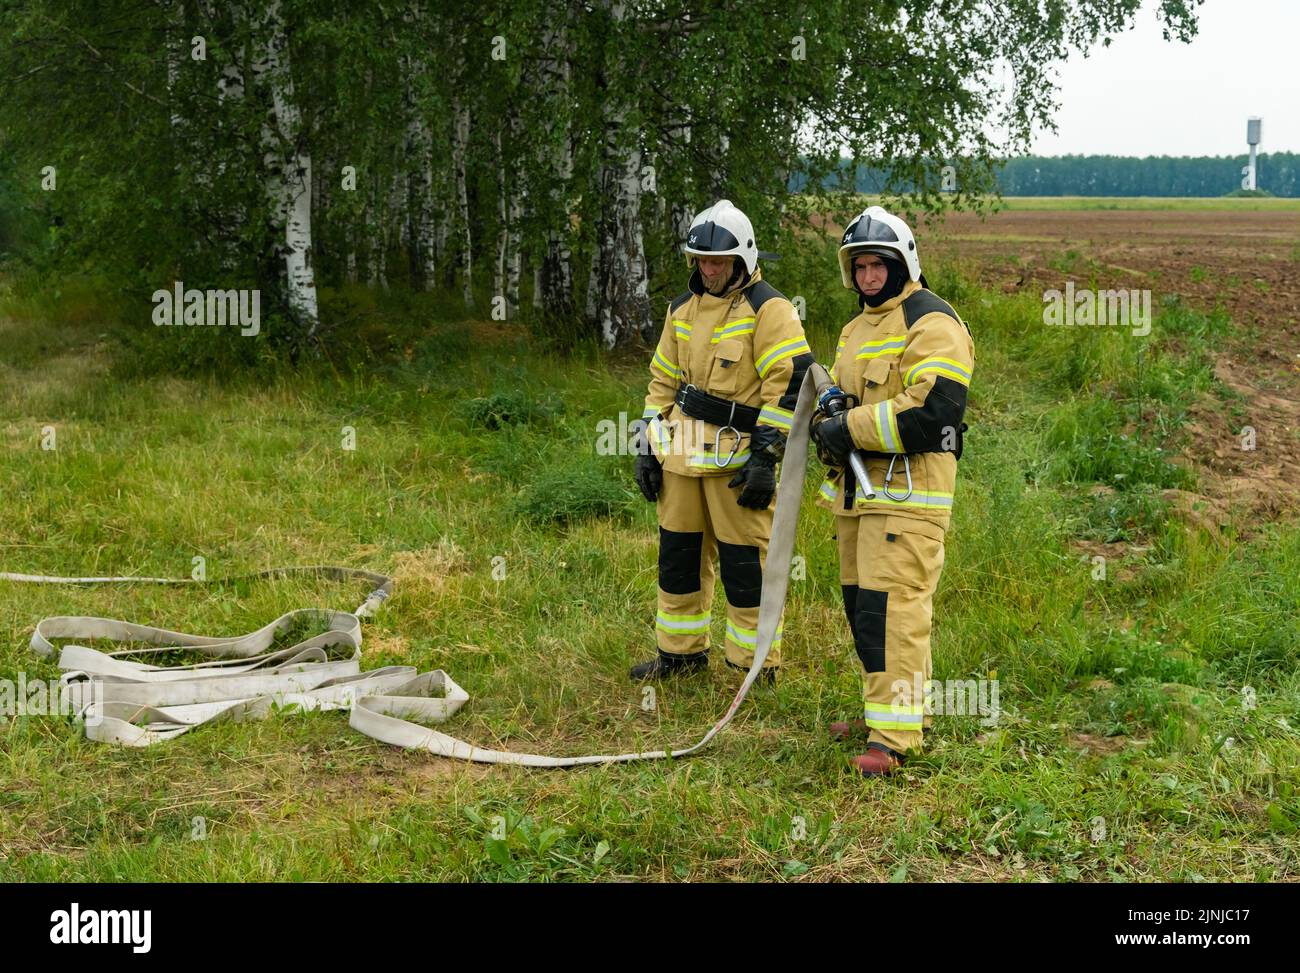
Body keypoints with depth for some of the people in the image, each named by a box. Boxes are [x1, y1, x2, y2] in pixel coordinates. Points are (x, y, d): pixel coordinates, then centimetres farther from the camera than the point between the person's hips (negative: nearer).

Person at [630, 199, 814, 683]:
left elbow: (791, 384, -16)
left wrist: (765, 457, -19)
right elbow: (662, 382, 20)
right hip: (682, 449, 7)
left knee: (744, 562, -3)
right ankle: (680, 650, 28)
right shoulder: (683, 309, 14)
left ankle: (757, 665, 8)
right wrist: (648, 448, 14)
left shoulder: (768, 309, -10)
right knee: (678, 553, 14)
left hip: (736, 456, -7)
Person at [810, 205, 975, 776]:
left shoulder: (932, 324, -10)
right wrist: (826, 421, 2)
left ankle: (894, 736, -13)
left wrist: (850, 428, -18)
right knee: (861, 603, 15)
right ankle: (885, 710, 29)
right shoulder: (858, 329, 21)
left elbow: (932, 409, -22)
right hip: (858, 490, 10)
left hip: (909, 490, -10)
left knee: (892, 607, -14)